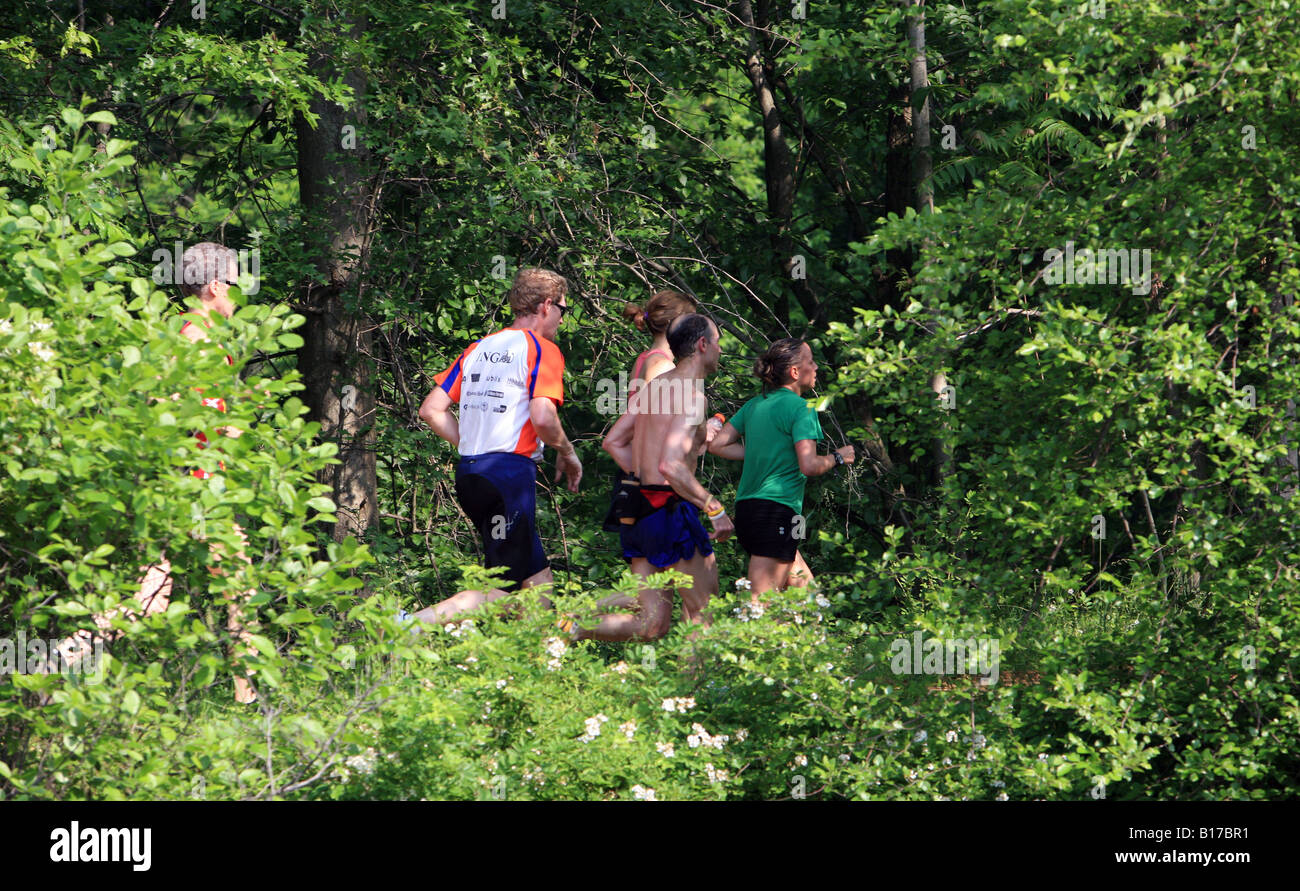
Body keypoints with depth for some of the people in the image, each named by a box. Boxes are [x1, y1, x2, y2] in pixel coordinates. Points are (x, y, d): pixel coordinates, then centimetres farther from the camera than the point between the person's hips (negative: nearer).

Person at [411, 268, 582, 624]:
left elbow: (431, 410, 12)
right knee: (502, 590, -7)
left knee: (538, 583, 15)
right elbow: (543, 418, -17)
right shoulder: (542, 350, -5)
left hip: (469, 473, 8)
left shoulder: (478, 349, 16)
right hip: (511, 470, -8)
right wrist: (567, 453, 1)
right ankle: (413, 622, -22)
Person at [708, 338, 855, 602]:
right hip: (776, 510, -9)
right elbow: (809, 466, -18)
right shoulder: (800, 409, -9)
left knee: (803, 585, 18)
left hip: (746, 509, 9)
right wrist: (838, 458, 0)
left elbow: (717, 444, 15)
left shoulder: (754, 405, 14)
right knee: (761, 601, -9)